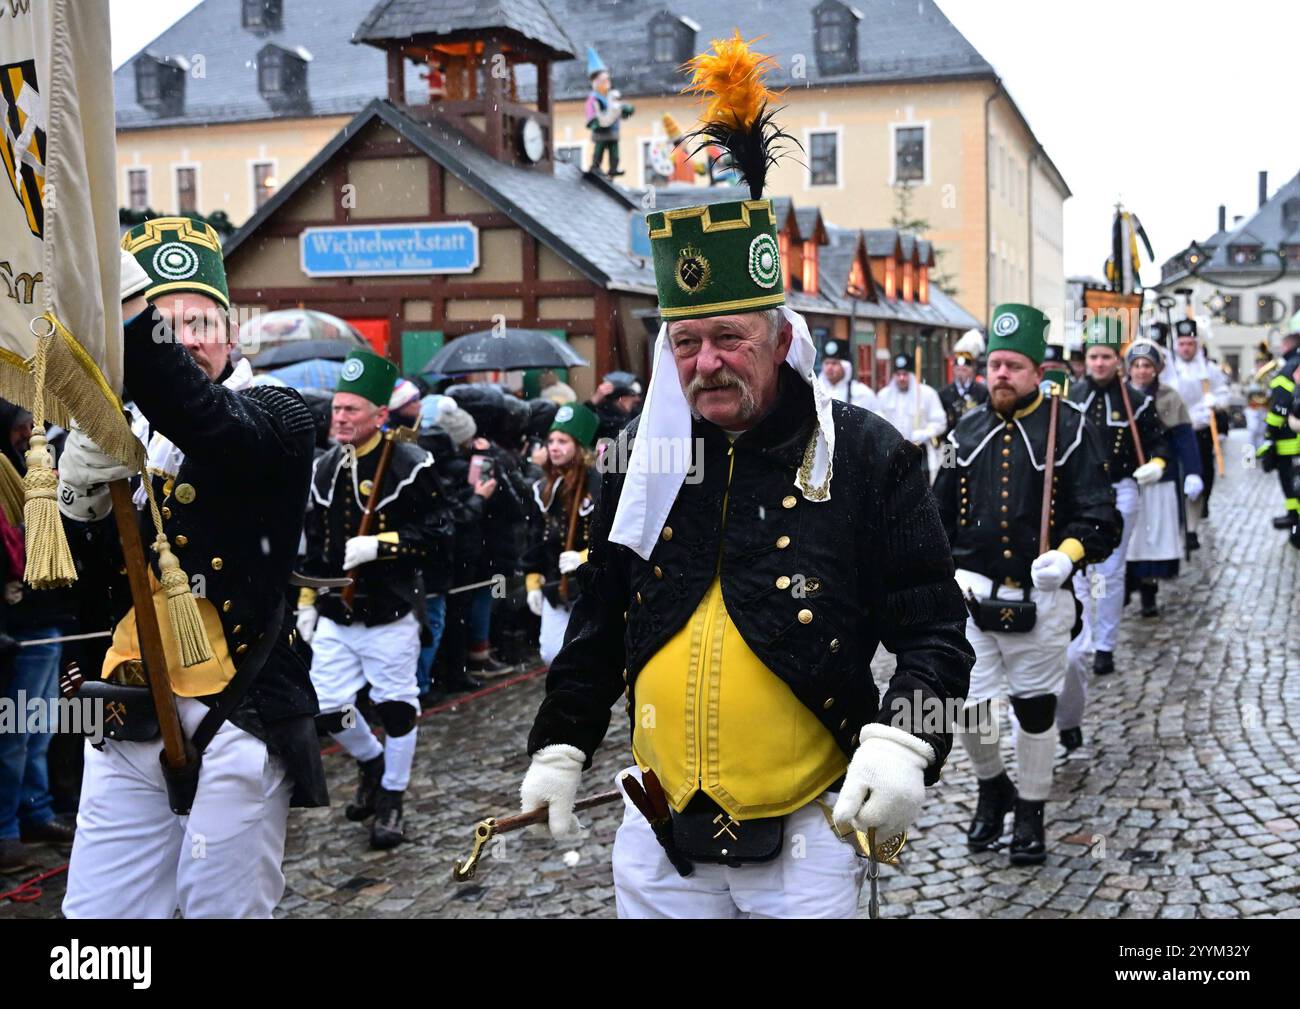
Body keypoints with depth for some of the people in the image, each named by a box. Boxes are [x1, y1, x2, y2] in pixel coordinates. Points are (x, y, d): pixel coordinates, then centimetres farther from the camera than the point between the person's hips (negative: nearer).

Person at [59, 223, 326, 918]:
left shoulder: (274, 418, -5)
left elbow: (205, 423, -29)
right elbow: (101, 586, 11)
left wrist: (120, 306, -43)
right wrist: (82, 497, -9)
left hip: (234, 723, -5)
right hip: (129, 726, 5)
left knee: (224, 911, 3)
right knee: (98, 914, 8)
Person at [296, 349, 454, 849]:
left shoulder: (412, 467, -12)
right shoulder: (325, 467, 8)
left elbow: (439, 538, -15)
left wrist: (380, 544, -23)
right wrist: (306, 601, 16)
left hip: (390, 616, -5)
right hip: (334, 616, 5)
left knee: (396, 707, 6)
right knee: (326, 709, 6)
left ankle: (391, 799, 25)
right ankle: (372, 763, 36)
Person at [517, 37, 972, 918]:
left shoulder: (866, 456, -8)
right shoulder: (642, 459, 2)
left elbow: (932, 630, -7)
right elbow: (599, 625, 12)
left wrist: (904, 744, -22)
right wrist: (559, 749, 12)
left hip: (807, 839, -3)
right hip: (659, 839, 4)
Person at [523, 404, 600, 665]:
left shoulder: (597, 484, -11)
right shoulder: (544, 489, 10)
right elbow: (535, 539, 16)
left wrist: (585, 558, -26)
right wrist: (533, 580, 13)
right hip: (555, 586, 6)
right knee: (551, 654, 6)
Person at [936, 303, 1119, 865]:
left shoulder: (1070, 429, -4)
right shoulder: (968, 431, 7)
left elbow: (1101, 522, -6)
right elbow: (940, 516, 14)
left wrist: (1066, 556, -24)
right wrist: (945, 576, 1)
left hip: (1040, 601, -2)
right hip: (973, 597, 3)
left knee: (1035, 708, 9)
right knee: (965, 704, 0)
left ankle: (1030, 813, 29)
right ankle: (992, 788, 30)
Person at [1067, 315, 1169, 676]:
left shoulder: (1136, 401, -2)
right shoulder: (1068, 397, 2)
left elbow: (1158, 440, 5)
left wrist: (1156, 463, -14)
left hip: (1118, 493, -2)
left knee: (1110, 573, 3)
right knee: (1078, 570, 4)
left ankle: (1105, 647, 10)